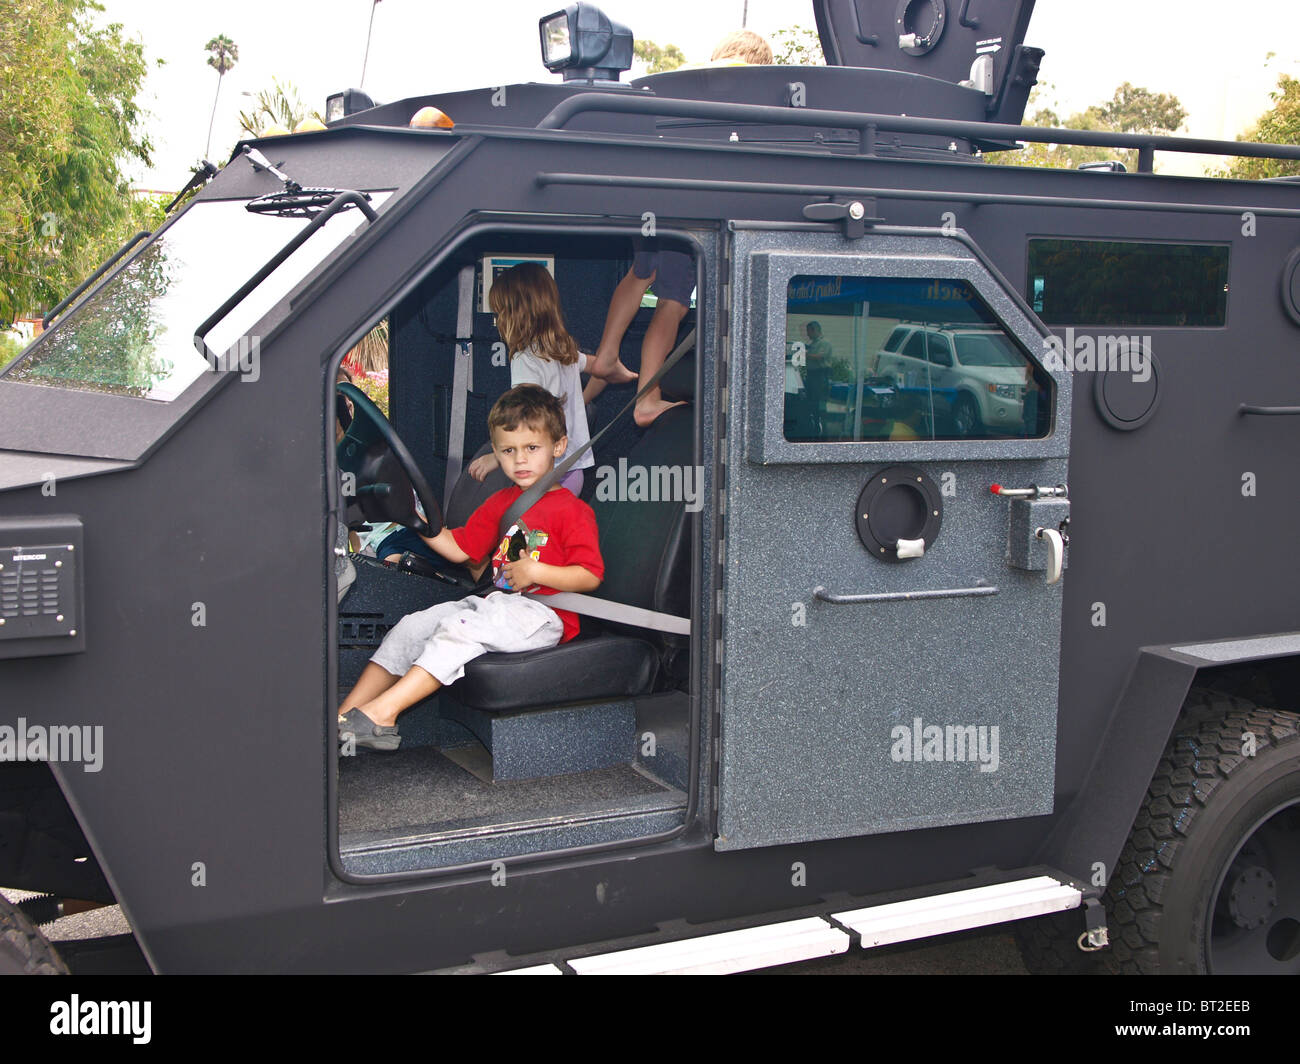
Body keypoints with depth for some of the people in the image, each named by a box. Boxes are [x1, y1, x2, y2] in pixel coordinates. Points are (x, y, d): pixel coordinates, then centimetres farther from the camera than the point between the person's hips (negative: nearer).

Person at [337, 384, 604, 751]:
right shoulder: (500, 503, 19)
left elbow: (590, 577, -11)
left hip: (545, 615, -8)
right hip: (499, 605, 8)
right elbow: (459, 548, 21)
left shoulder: (572, 510, -5)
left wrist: (535, 572, -19)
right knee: (412, 626, -8)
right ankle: (346, 714, -15)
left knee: (460, 628, -31)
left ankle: (382, 712, -34)